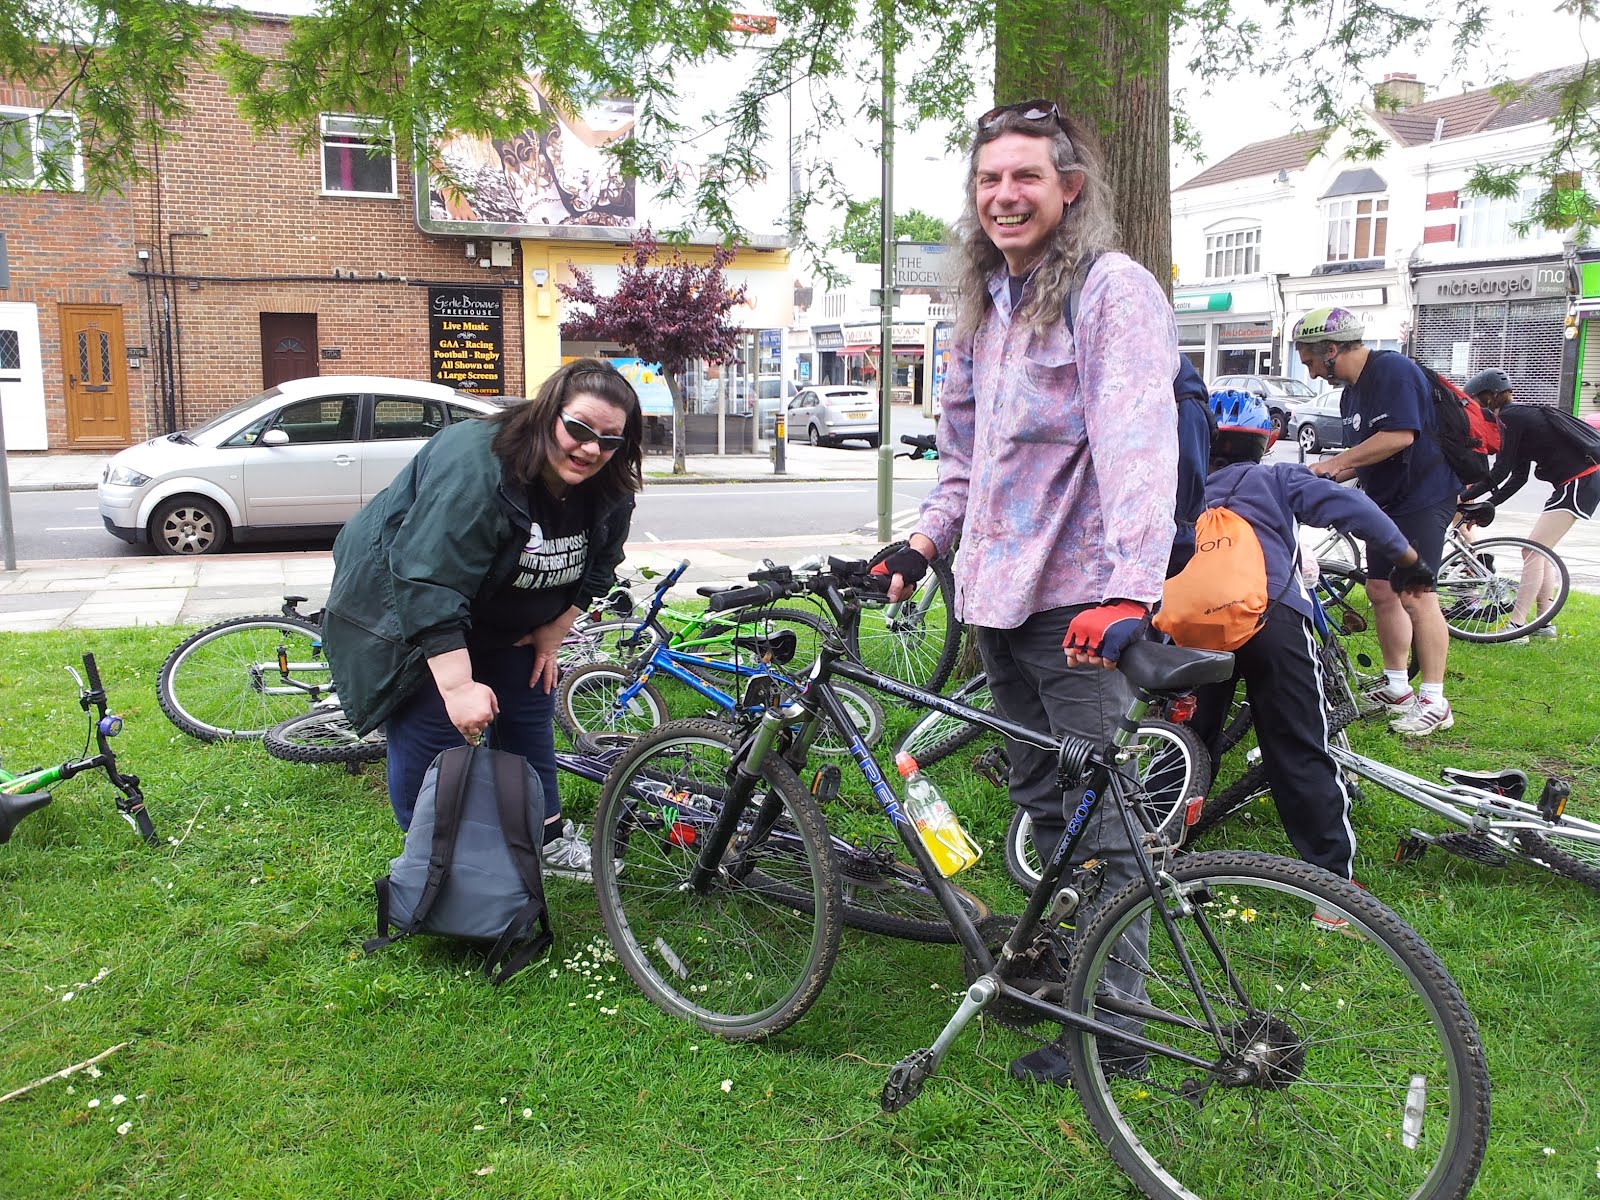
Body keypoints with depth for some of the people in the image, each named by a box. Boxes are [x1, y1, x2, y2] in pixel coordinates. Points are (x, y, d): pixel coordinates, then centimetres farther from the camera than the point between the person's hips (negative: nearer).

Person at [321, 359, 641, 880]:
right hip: (402, 609, -7)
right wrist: (458, 687, -39)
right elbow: (430, 585, -38)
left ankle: (547, 839, 26)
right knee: (432, 737, -9)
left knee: (530, 711, 10)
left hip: (497, 621, 7)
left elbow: (592, 575, 3)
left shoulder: (609, 492, -12)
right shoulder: (476, 466, -36)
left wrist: (549, 639, -1)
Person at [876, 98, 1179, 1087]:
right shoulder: (987, 301, 16)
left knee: (1100, 821, -1)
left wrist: (1131, 592, -33)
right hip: (997, 591, 8)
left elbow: (1137, 445, -22)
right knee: (1041, 803, 19)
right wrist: (925, 541, 17)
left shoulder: (1114, 291, -10)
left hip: (1079, 597, -8)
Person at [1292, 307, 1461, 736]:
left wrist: (1333, 462, -22)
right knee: (1381, 591, 9)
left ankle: (1434, 701, -4)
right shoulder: (1351, 392, 13)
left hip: (1423, 497, -10)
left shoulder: (1394, 370, -16)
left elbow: (1399, 436, -26)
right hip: (1387, 500, 10)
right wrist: (1324, 478, 2)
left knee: (1416, 594, -11)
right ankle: (1396, 688, 20)